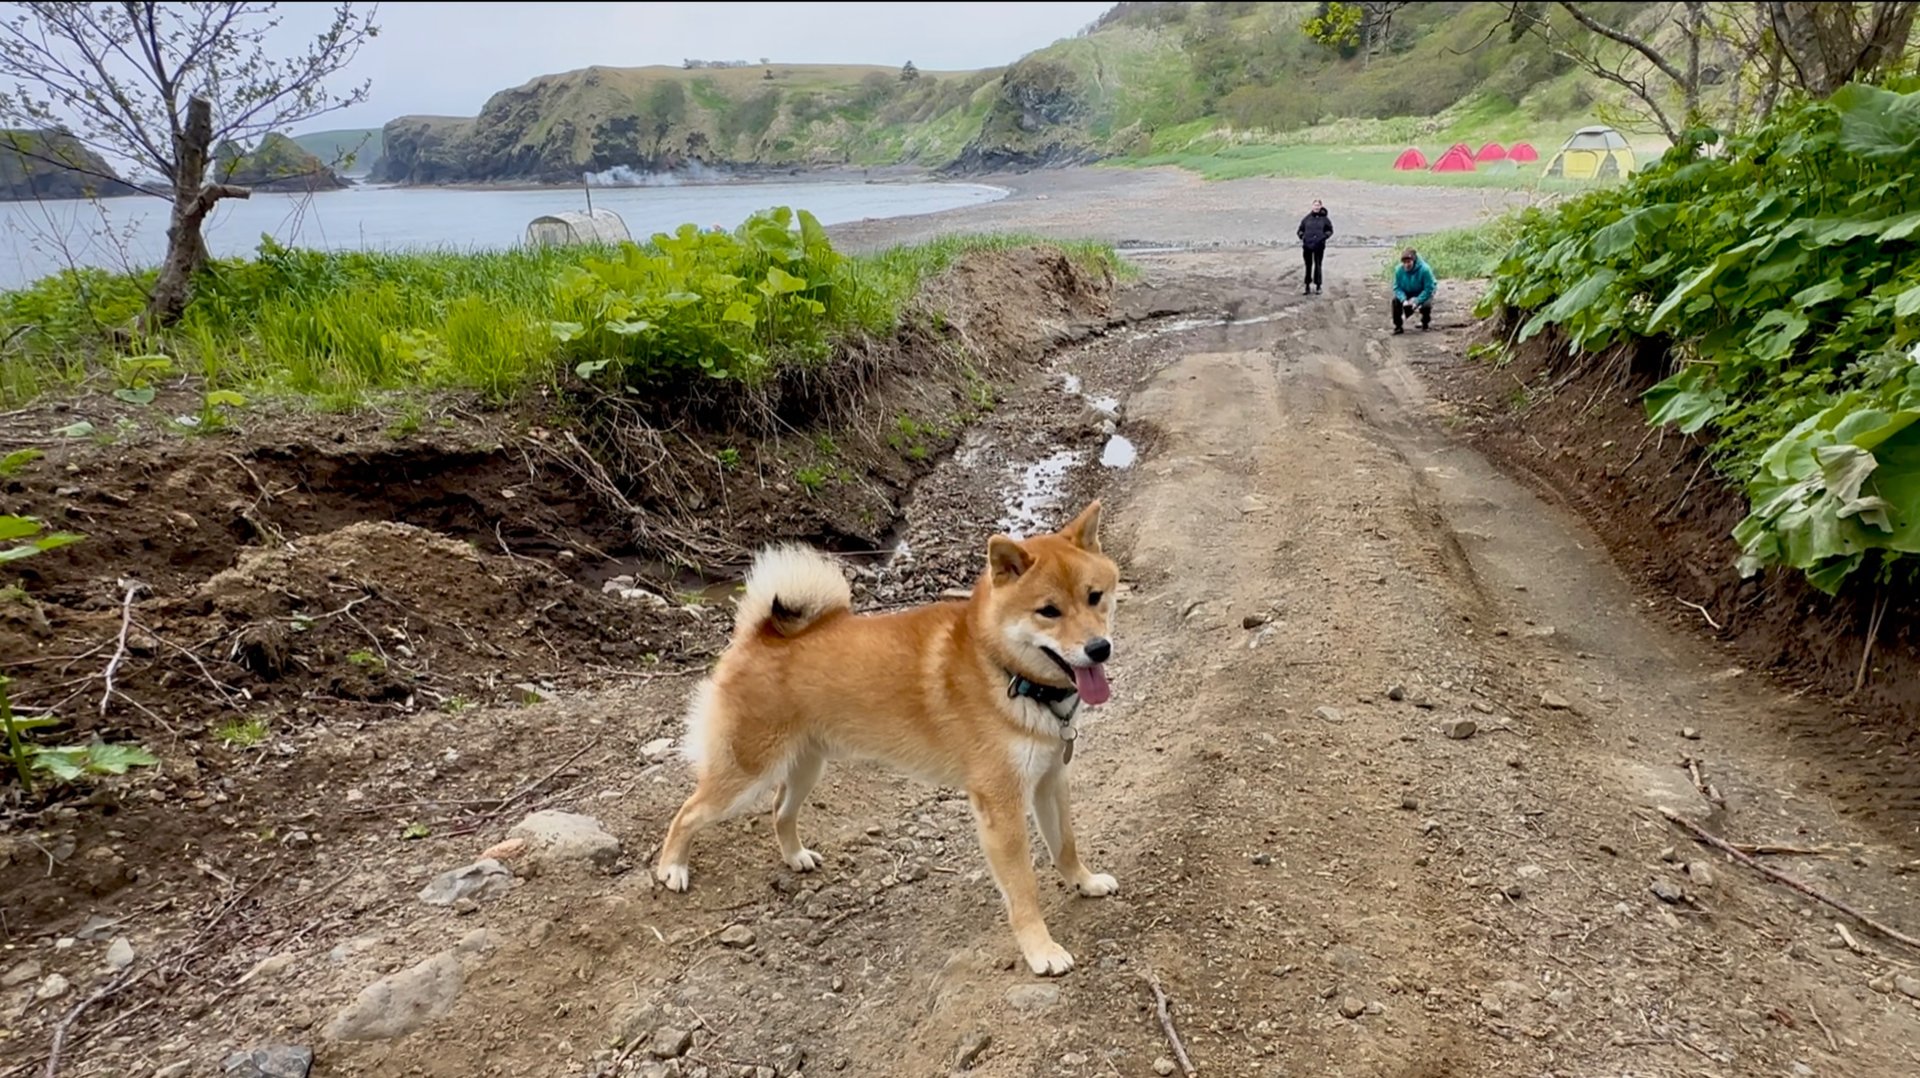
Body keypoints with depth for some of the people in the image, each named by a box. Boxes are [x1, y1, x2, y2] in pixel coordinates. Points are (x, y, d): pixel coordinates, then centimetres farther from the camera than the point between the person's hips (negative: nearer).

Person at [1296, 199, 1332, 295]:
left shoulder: (1324, 218, -1)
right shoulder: (1307, 218, 3)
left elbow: (1330, 230, 6)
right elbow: (1300, 229, 12)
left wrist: (1324, 236, -10)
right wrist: (1302, 236, -6)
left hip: (1319, 246, -2)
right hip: (1307, 245, 2)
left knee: (1318, 265, 4)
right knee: (1308, 266, 8)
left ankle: (1318, 285, 13)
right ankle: (1307, 286, 14)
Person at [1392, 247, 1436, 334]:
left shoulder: (1424, 269, -30)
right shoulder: (1399, 270, -20)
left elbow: (1429, 289, -26)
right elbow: (1397, 288, -12)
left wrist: (1417, 301, -34)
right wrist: (1404, 300, -29)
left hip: (1423, 293, -3)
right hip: (1407, 293, 3)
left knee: (1426, 305, -31)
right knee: (1396, 301, -21)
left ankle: (1425, 323, 4)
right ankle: (1397, 326, -6)